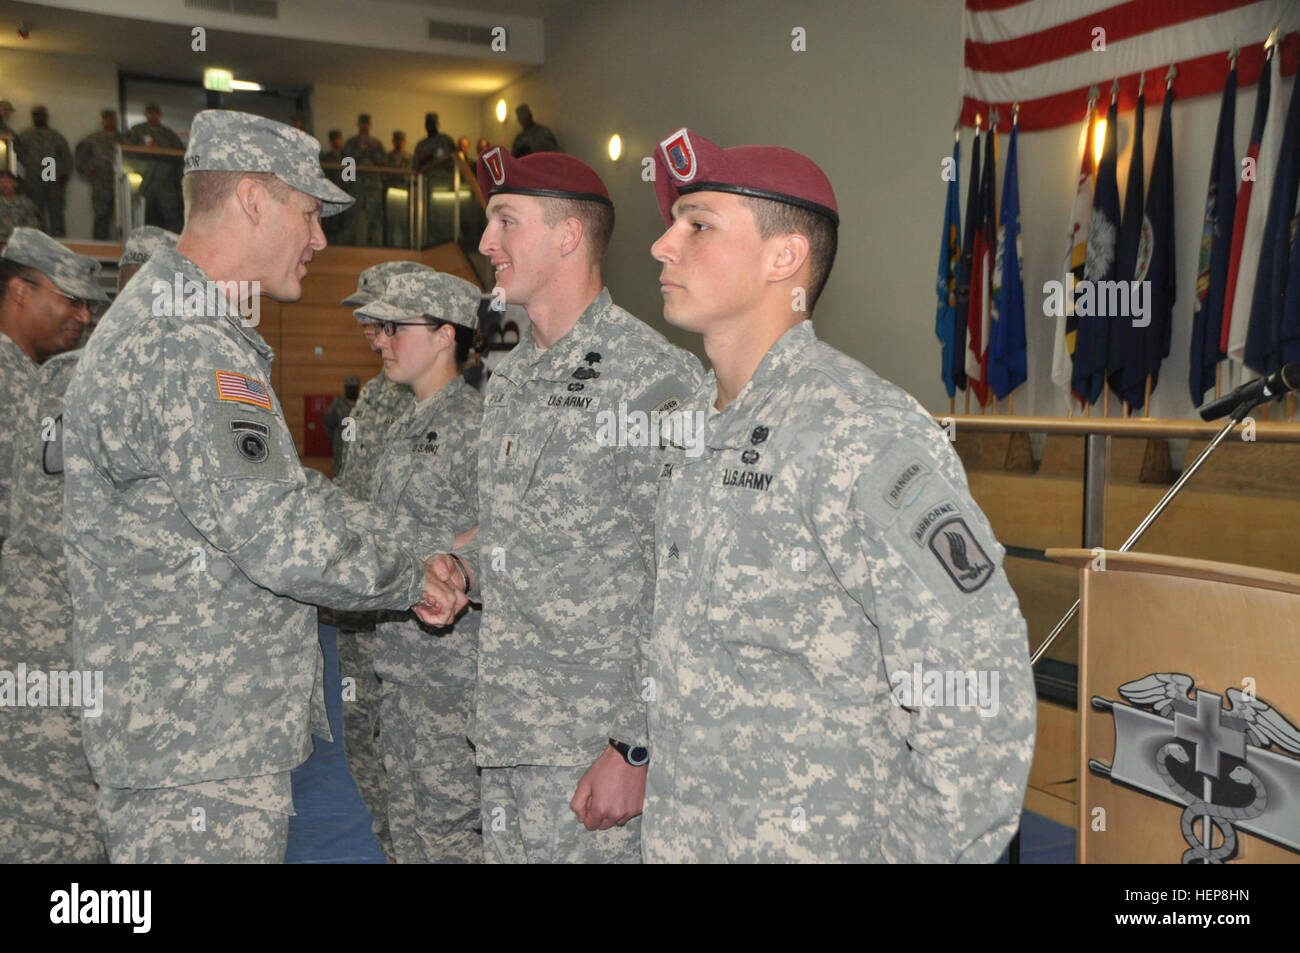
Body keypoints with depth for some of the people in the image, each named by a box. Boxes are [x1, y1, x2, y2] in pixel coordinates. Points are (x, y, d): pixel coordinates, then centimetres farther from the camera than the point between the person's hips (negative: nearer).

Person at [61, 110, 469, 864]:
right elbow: (288, 541, -26)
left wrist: (435, 546, 9)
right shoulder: (185, 349, -21)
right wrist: (411, 580, -8)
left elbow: (295, 495, 16)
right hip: (196, 757, -10)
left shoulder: (169, 325, 16)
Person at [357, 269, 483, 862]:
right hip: (400, 665, 9)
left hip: (453, 674, -9)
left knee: (449, 834, 1)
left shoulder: (475, 426, -15)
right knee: (406, 828, 18)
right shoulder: (407, 426, 14)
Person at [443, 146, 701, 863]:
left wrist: (638, 748, -18)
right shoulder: (508, 379, 12)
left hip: (596, 748, -7)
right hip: (502, 730, 8)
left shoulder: (657, 379, -15)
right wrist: (462, 569, 2)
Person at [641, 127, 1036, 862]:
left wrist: (919, 849, -17)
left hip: (820, 841, -7)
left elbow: (981, 696, -23)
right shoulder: (695, 426, 5)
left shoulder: (864, 435, -22)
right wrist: (633, 750, 12)